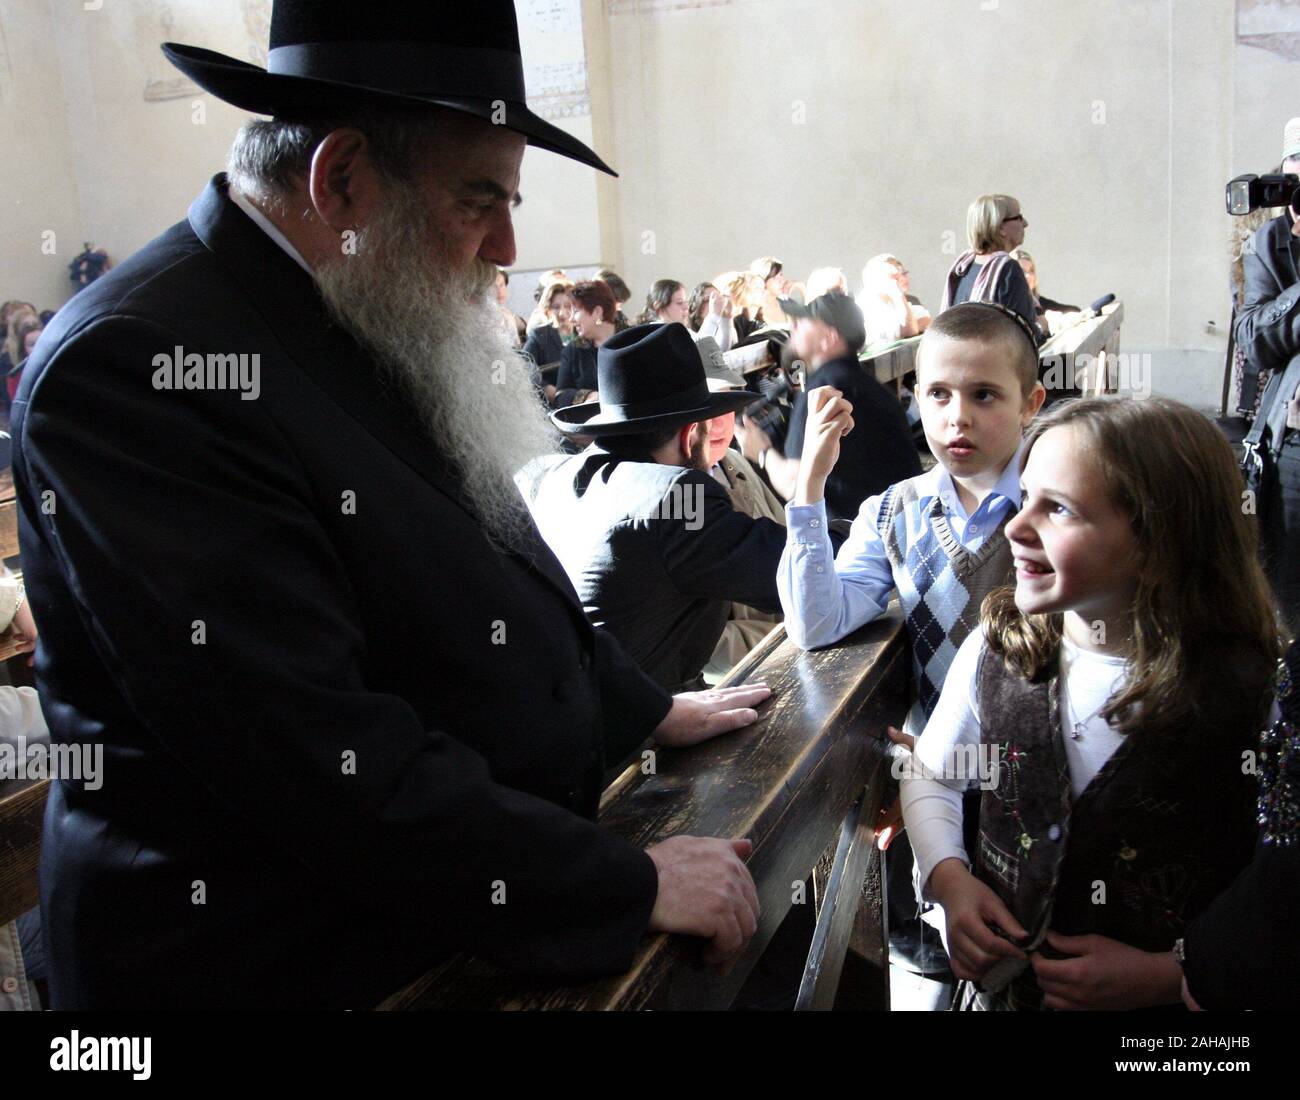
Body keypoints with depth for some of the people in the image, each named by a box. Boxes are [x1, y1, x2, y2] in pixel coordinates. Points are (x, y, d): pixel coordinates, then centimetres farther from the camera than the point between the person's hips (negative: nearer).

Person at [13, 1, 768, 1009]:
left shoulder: (387, 336, 3)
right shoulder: (139, 363, -24)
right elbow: (325, 759, -28)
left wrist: (647, 709, 14)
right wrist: (632, 886, -21)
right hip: (300, 964, -8)